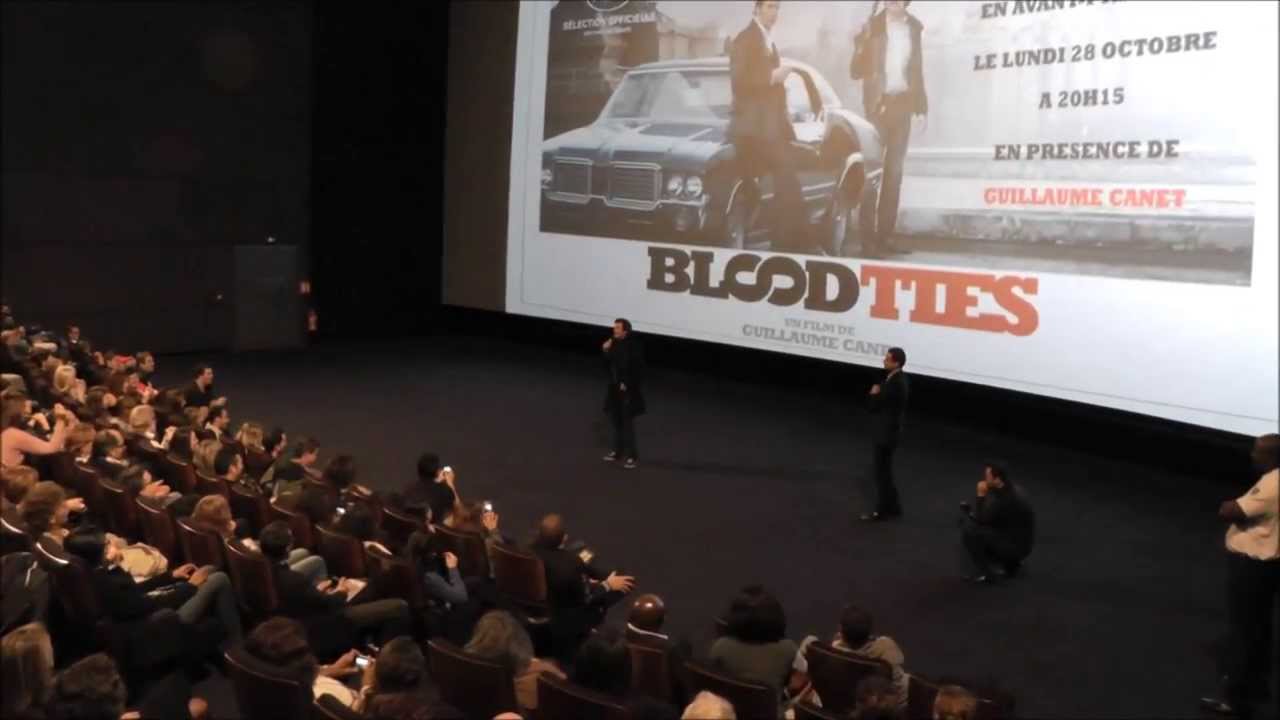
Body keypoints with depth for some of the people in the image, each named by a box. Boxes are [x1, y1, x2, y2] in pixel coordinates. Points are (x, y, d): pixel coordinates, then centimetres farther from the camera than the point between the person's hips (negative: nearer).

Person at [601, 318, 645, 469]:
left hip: (629, 390, -6)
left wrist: (627, 384, -14)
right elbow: (609, 365, 9)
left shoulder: (634, 346, -17)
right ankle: (618, 451, 27)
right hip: (614, 388, 6)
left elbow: (638, 369, -15)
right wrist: (606, 352, -6)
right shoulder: (614, 343, 0)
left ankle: (632, 456, 5)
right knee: (616, 421, 15)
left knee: (628, 423, -3)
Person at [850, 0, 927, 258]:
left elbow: (917, 70, 14)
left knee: (894, 172, 6)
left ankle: (885, 236, 11)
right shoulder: (872, 26, -2)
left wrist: (922, 107, 10)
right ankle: (868, 238, -3)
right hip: (879, 105, -4)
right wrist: (862, 46, -23)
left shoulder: (913, 27, 9)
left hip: (902, 104, 4)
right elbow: (856, 71, -6)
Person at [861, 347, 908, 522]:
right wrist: (877, 394, -7)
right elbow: (883, 400, 11)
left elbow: (875, 404, -22)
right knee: (883, 470, 17)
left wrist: (875, 394, -5)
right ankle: (892, 507, 26)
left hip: (886, 432, -10)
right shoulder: (895, 378, 7)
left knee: (881, 471, 1)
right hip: (885, 430, 10)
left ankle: (883, 510, 11)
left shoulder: (895, 383, -24)